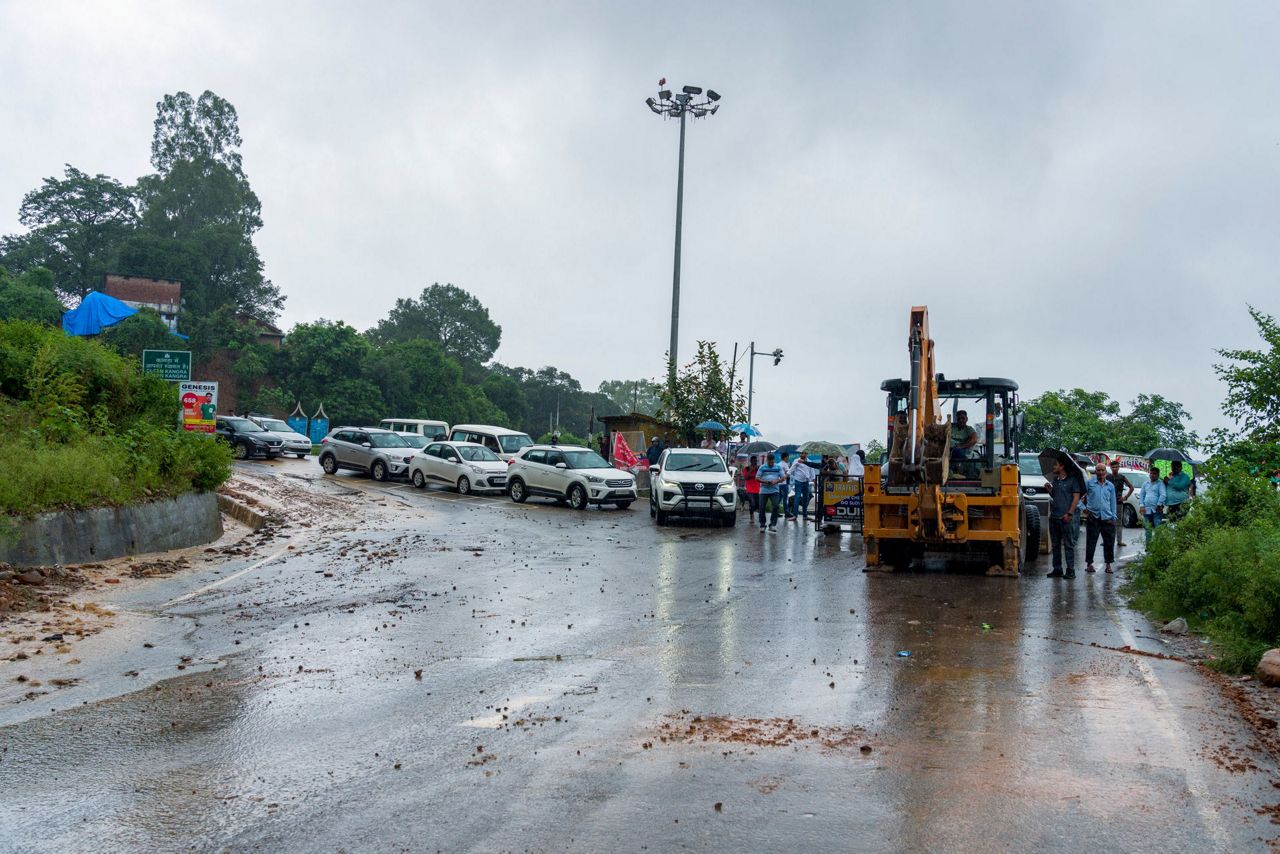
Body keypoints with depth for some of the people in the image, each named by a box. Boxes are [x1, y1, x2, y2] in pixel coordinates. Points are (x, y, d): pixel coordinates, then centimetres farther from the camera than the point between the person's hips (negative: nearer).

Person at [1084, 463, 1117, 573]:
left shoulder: (1110, 486, 11)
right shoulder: (1089, 483, 1)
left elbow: (1113, 502, 14)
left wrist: (1113, 517, 9)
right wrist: (1083, 508, -5)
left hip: (1107, 518, 3)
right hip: (1093, 517, -3)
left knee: (1109, 542, 3)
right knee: (1091, 542, 1)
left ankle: (1108, 564, 14)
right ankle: (1089, 564, 9)